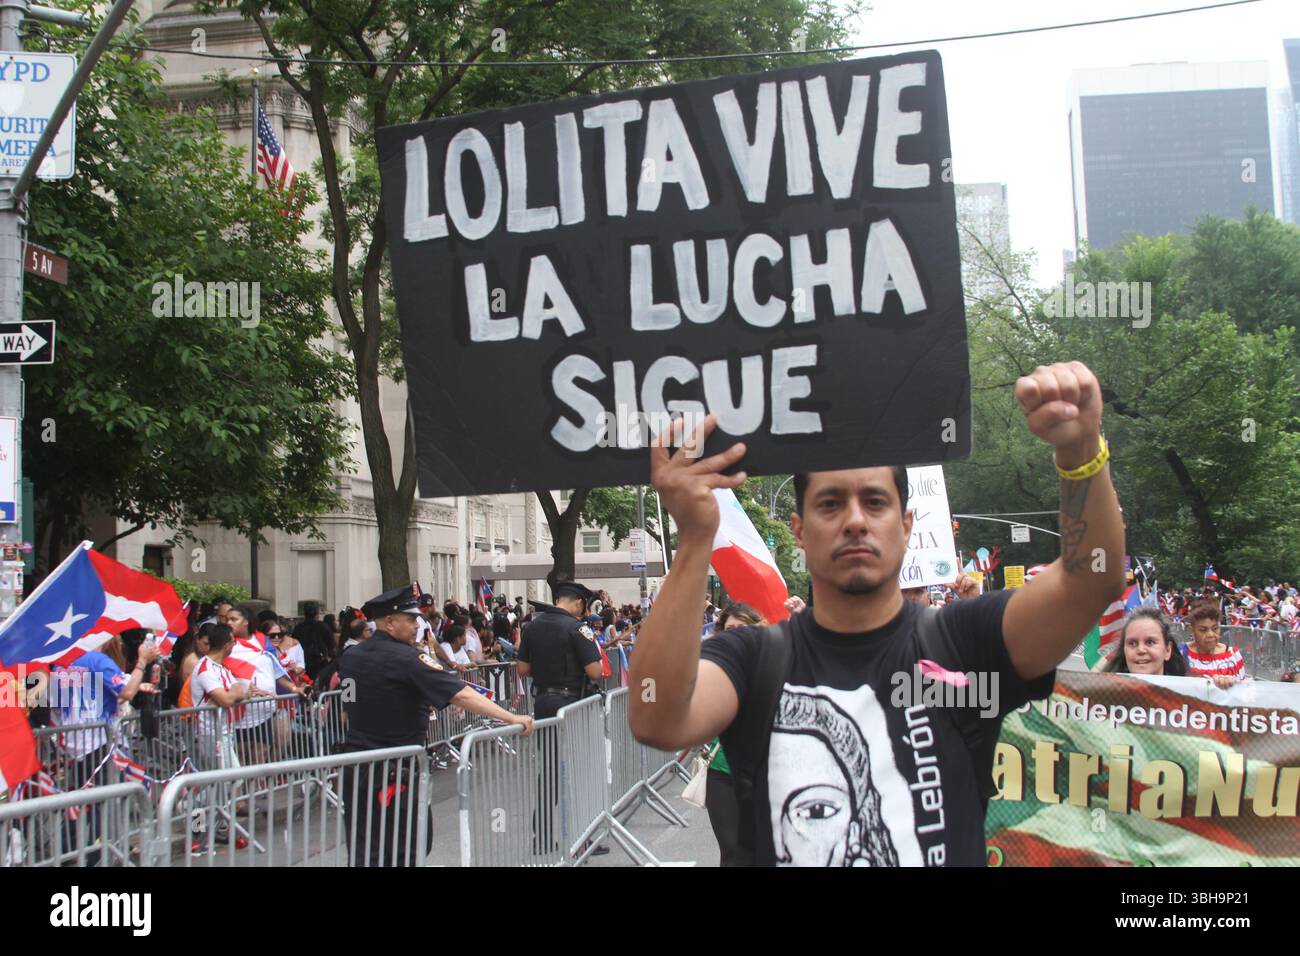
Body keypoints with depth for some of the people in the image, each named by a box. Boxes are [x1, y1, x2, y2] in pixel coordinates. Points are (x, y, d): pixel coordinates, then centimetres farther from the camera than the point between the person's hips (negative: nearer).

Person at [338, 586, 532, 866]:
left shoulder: (350, 657, 5)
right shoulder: (407, 658, -16)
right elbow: (460, 695, -22)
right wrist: (511, 718, -22)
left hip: (355, 763, 6)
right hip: (395, 769, -6)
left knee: (363, 849, 10)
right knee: (404, 847, 4)